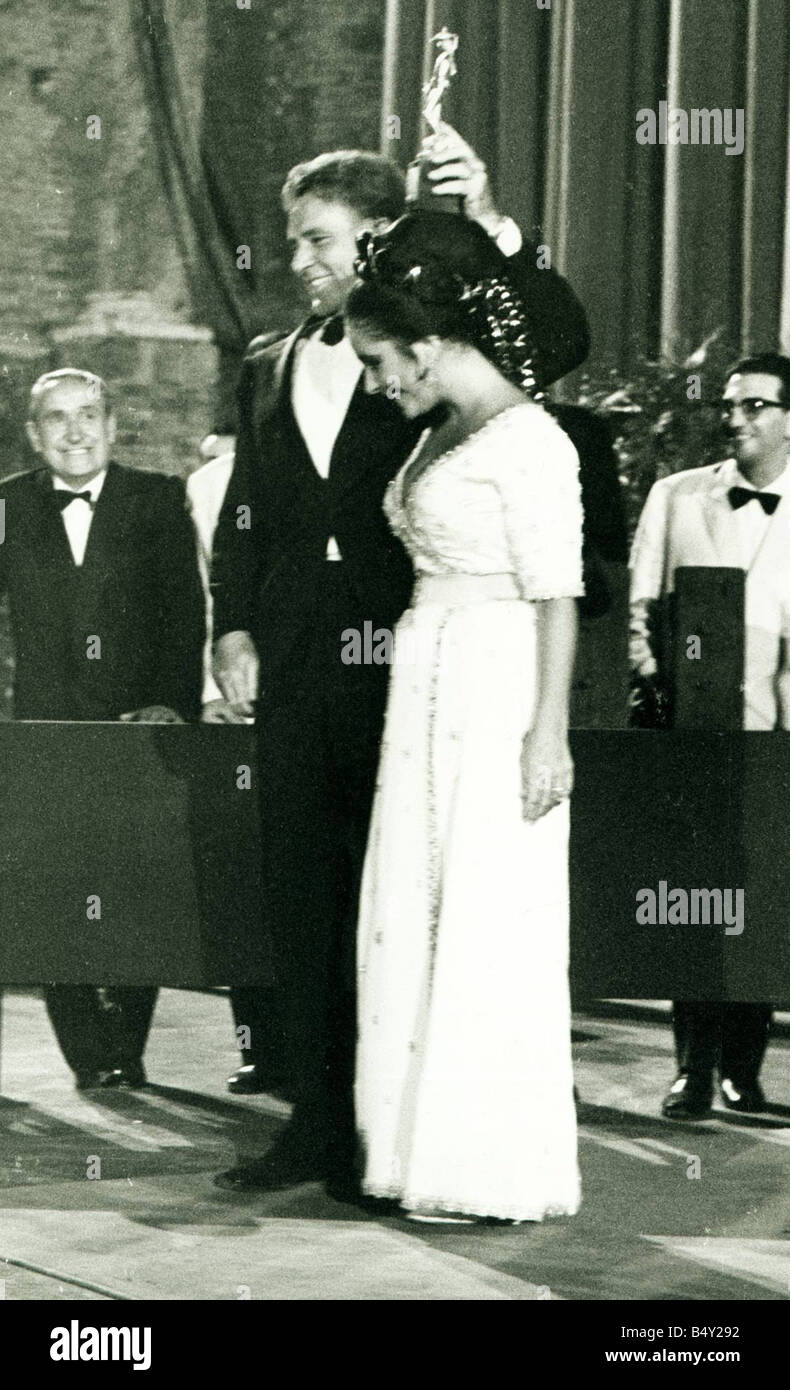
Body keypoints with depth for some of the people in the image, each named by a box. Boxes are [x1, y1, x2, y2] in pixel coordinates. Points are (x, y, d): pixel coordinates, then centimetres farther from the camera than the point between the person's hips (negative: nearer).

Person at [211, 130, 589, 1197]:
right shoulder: (268, 371, 17)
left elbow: (563, 342, -15)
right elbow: (245, 516, 17)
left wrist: (492, 228, -25)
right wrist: (235, 625, 3)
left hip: (404, 663, -5)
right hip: (294, 669, 5)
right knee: (299, 894, 6)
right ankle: (318, 1122, 13)